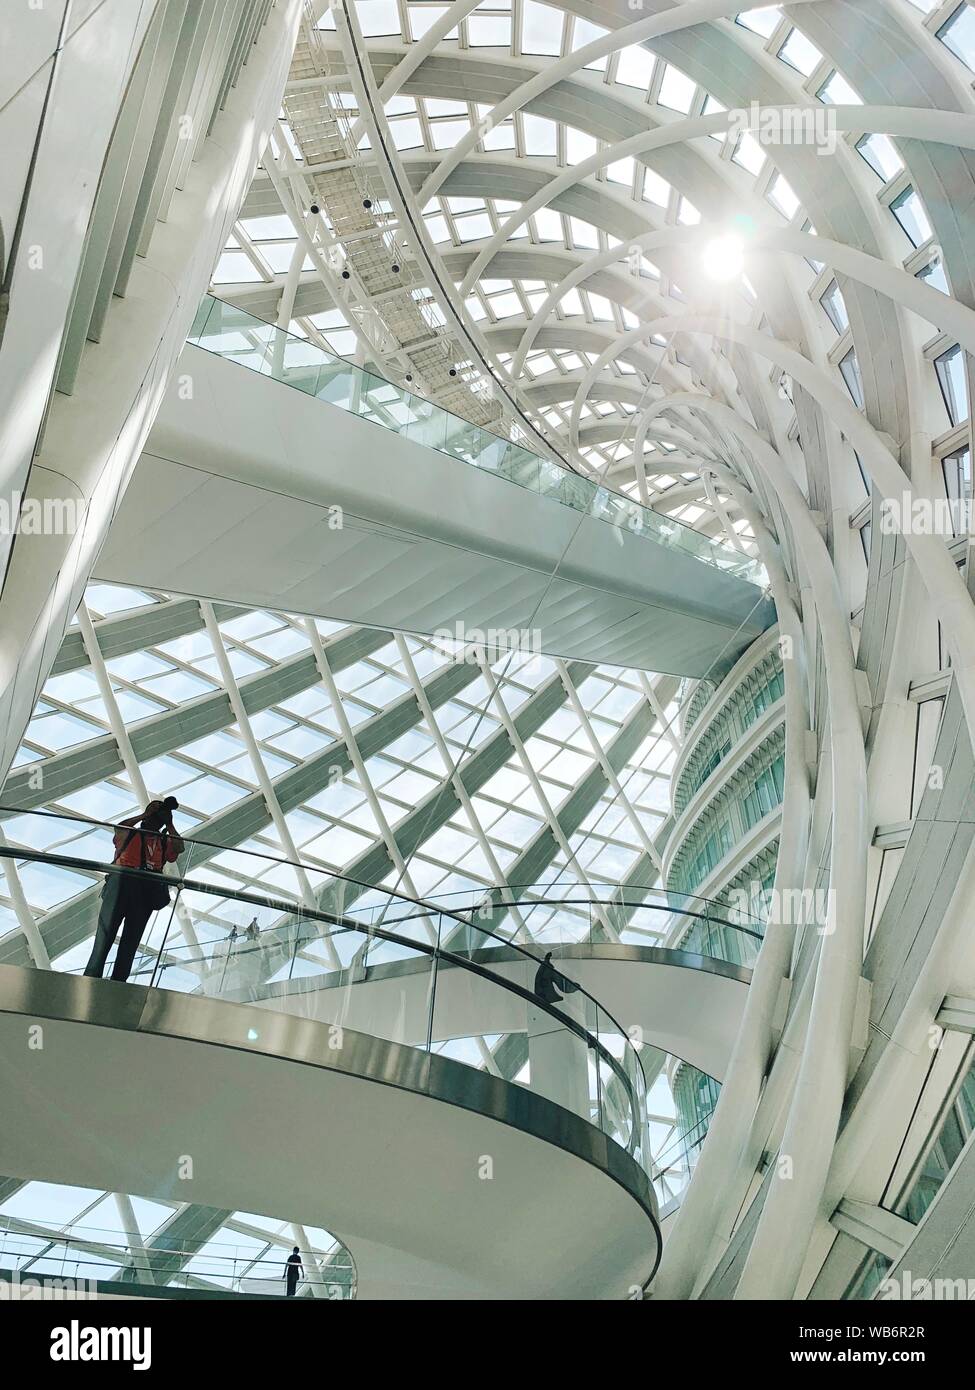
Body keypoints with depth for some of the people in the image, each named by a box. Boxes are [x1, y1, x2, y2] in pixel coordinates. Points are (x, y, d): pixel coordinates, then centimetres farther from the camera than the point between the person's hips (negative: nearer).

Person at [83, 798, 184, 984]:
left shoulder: (165, 842, 28)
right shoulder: (129, 833, 24)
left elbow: (179, 848, 6)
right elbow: (119, 827, 0)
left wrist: (169, 824, 13)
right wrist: (144, 815, 5)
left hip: (147, 890, 2)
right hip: (122, 881, -2)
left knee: (131, 940, -4)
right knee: (106, 930, -9)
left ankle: (118, 981, -7)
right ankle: (92, 976, -12)